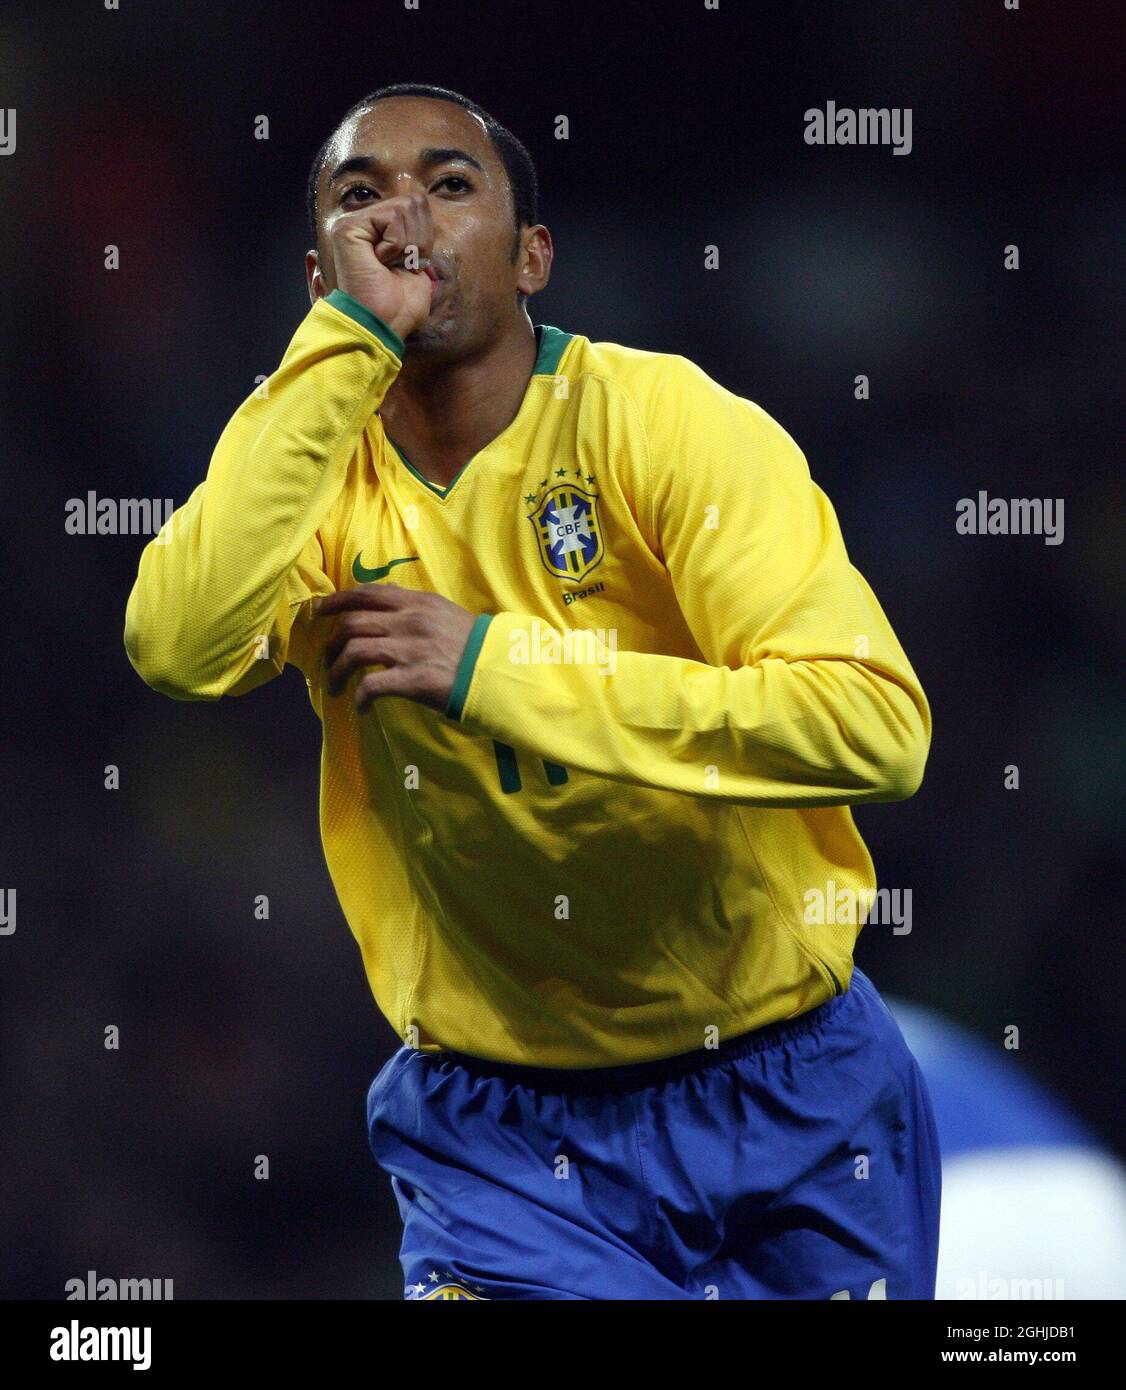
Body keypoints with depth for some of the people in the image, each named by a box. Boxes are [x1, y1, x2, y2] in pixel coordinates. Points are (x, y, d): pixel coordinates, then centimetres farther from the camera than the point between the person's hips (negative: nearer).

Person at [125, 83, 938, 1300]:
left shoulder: (658, 418, -11)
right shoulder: (319, 468, -3)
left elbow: (875, 721, -23)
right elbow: (179, 648, -24)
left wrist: (493, 665, -25)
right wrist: (349, 337, -24)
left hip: (789, 1103, -1)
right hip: (496, 1121, 1)